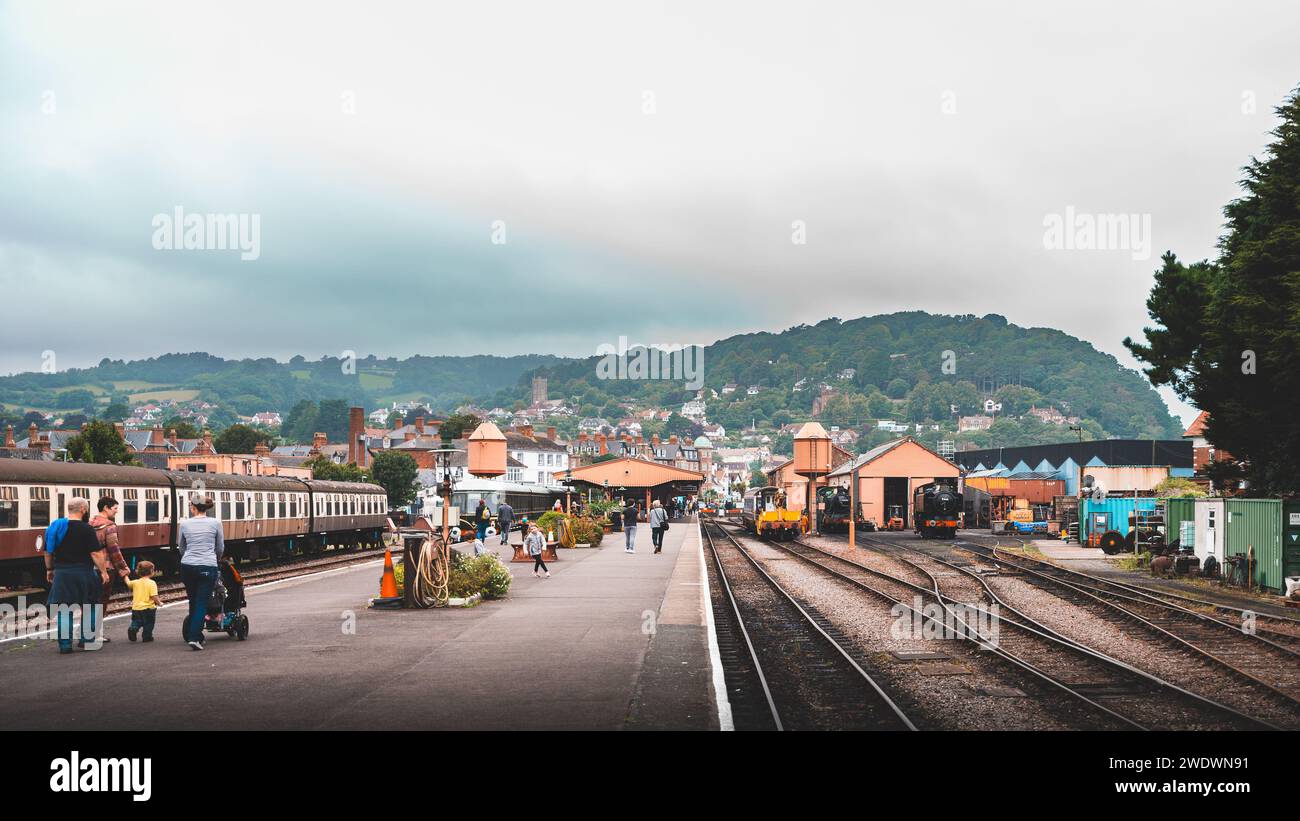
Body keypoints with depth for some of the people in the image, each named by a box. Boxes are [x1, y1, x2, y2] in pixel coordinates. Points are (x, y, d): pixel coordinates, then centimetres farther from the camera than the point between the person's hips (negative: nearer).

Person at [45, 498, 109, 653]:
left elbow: (48, 551, 15)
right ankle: (87, 640, 14)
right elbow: (96, 553, -15)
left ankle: (65, 644, 5)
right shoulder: (86, 529, -11)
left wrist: (49, 569, 26)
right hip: (82, 573, -5)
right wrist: (103, 571, -9)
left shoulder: (55, 526, 8)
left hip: (61, 573, 5)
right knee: (89, 608, 11)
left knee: (63, 610, 7)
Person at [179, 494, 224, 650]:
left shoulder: (185, 524, 3)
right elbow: (220, 548, 11)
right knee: (202, 603, -1)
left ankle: (195, 635, 22)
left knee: (193, 601, 16)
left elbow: (181, 548, 17)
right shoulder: (215, 523, 1)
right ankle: (194, 637, -12)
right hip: (208, 567, -2)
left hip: (187, 567, 2)